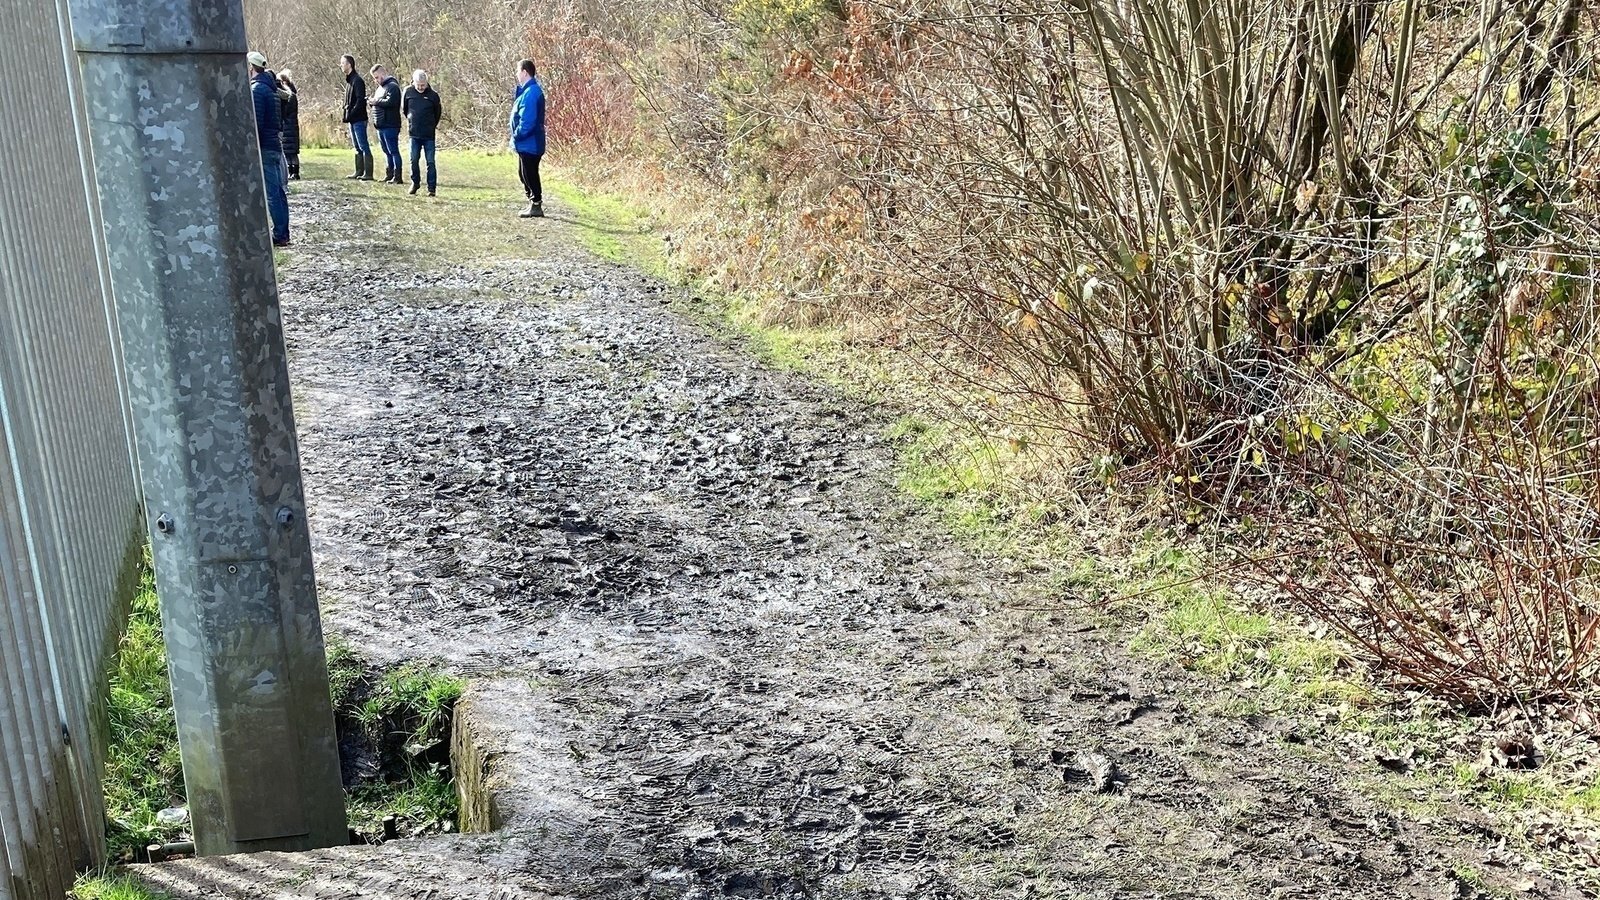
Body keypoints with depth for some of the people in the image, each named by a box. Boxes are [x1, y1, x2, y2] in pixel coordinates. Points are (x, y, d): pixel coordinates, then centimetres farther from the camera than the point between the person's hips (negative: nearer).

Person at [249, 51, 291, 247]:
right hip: (276, 146, 9)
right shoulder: (271, 87, 17)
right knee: (278, 192, 10)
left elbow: (255, 123, -18)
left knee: (272, 193, -8)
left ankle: (279, 235, -7)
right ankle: (283, 234, 13)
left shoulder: (256, 89, -12)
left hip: (264, 149, -9)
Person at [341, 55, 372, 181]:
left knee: (363, 146, -9)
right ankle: (359, 172, 17)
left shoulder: (357, 80, -13)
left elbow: (360, 100, -20)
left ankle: (368, 173, -9)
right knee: (357, 147, 12)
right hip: (352, 119, 10)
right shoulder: (349, 80, 16)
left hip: (358, 119, -10)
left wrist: (350, 115, -21)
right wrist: (346, 112, 8)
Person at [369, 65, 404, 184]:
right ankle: (389, 175, 18)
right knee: (387, 152, 13)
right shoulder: (380, 87, 20)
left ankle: (397, 177, -6)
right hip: (380, 125, 10)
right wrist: (372, 102, 4)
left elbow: (390, 102, -24)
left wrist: (375, 101, -14)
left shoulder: (392, 86, -11)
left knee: (393, 151, -7)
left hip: (390, 125, -10)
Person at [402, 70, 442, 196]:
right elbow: (404, 109, 15)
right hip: (414, 134, 2)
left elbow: (438, 113, 9)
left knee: (430, 162, -3)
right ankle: (415, 183, 21)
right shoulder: (408, 92, -1)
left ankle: (432, 188, 2)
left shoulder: (433, 95, -5)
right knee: (413, 160, 4)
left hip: (429, 135, -2)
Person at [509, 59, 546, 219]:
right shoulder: (527, 90, 12)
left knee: (529, 174, -2)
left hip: (529, 144, -10)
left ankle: (536, 206, 5)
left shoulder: (531, 92, -21)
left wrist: (517, 135, -15)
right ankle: (533, 204, 24)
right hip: (526, 143, 10)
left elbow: (528, 120, -26)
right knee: (524, 174, 17)